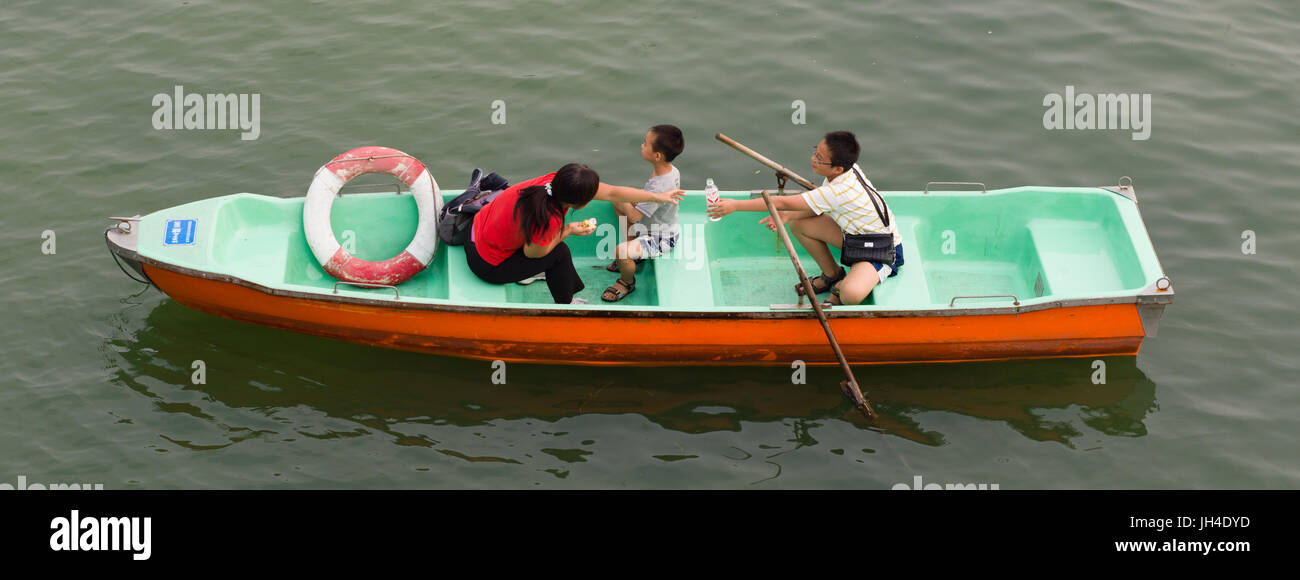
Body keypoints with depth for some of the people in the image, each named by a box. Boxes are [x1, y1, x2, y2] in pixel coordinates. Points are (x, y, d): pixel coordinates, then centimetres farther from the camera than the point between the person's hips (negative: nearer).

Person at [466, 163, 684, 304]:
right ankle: (565, 306, 21)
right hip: (487, 266, -7)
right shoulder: (548, 221, -36)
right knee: (559, 253, -2)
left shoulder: (558, 181, -15)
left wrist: (657, 197, 1)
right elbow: (532, 253, -16)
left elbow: (612, 192, -5)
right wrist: (568, 231, -12)